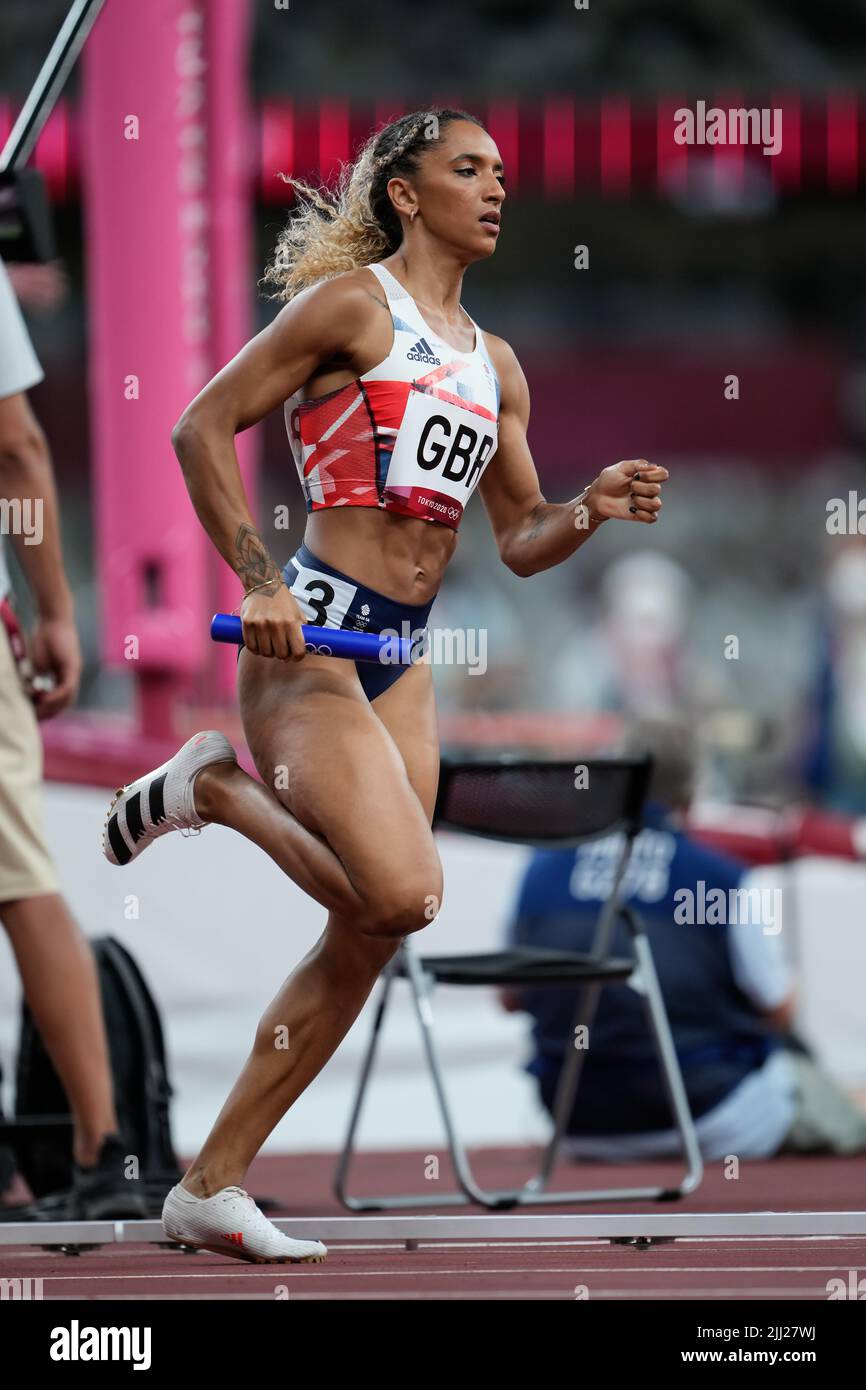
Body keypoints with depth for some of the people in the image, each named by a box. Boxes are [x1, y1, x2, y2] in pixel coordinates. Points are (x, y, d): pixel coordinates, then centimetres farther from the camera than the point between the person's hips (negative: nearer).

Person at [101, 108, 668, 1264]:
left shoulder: (495, 365, 17)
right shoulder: (353, 304, -4)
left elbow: (520, 539, 20)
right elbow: (203, 426, -7)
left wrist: (593, 512, -1)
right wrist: (261, 580, -15)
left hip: (402, 662, 8)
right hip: (311, 641, -8)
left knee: (365, 940, 3)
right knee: (402, 894, -24)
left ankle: (210, 1188, 11)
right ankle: (215, 788, 2)